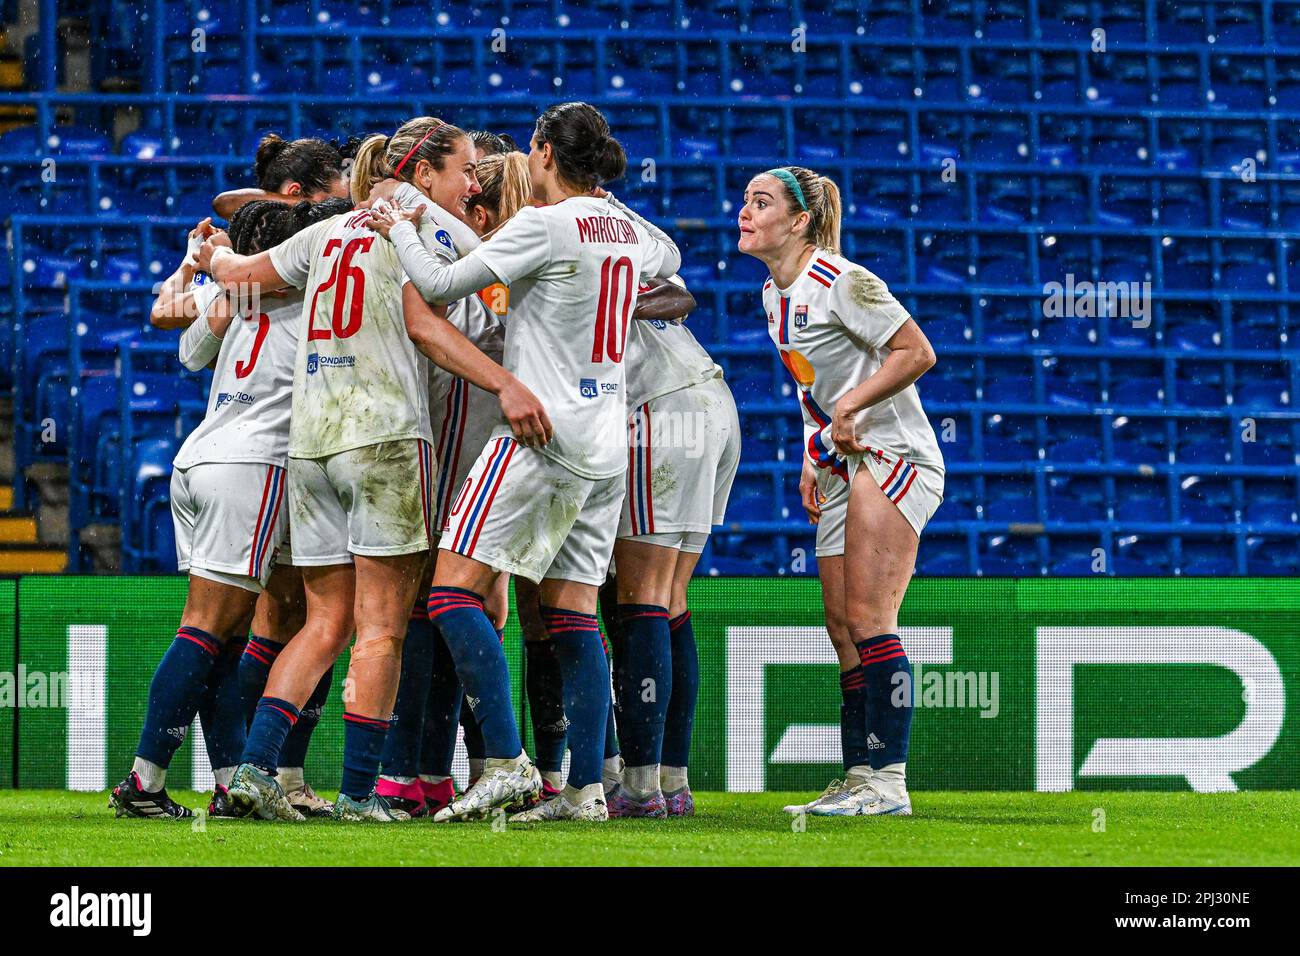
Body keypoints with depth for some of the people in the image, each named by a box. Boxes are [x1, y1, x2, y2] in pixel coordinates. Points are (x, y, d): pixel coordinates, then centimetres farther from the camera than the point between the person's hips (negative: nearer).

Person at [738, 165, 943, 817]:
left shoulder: (842, 282, -16)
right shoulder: (774, 294, 12)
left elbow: (916, 352, -17)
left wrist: (850, 406, -21)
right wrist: (814, 457, 15)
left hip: (893, 458, -9)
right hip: (844, 467, 9)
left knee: (867, 620, -14)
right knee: (842, 628, 7)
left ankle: (888, 781, -13)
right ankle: (858, 780, 10)